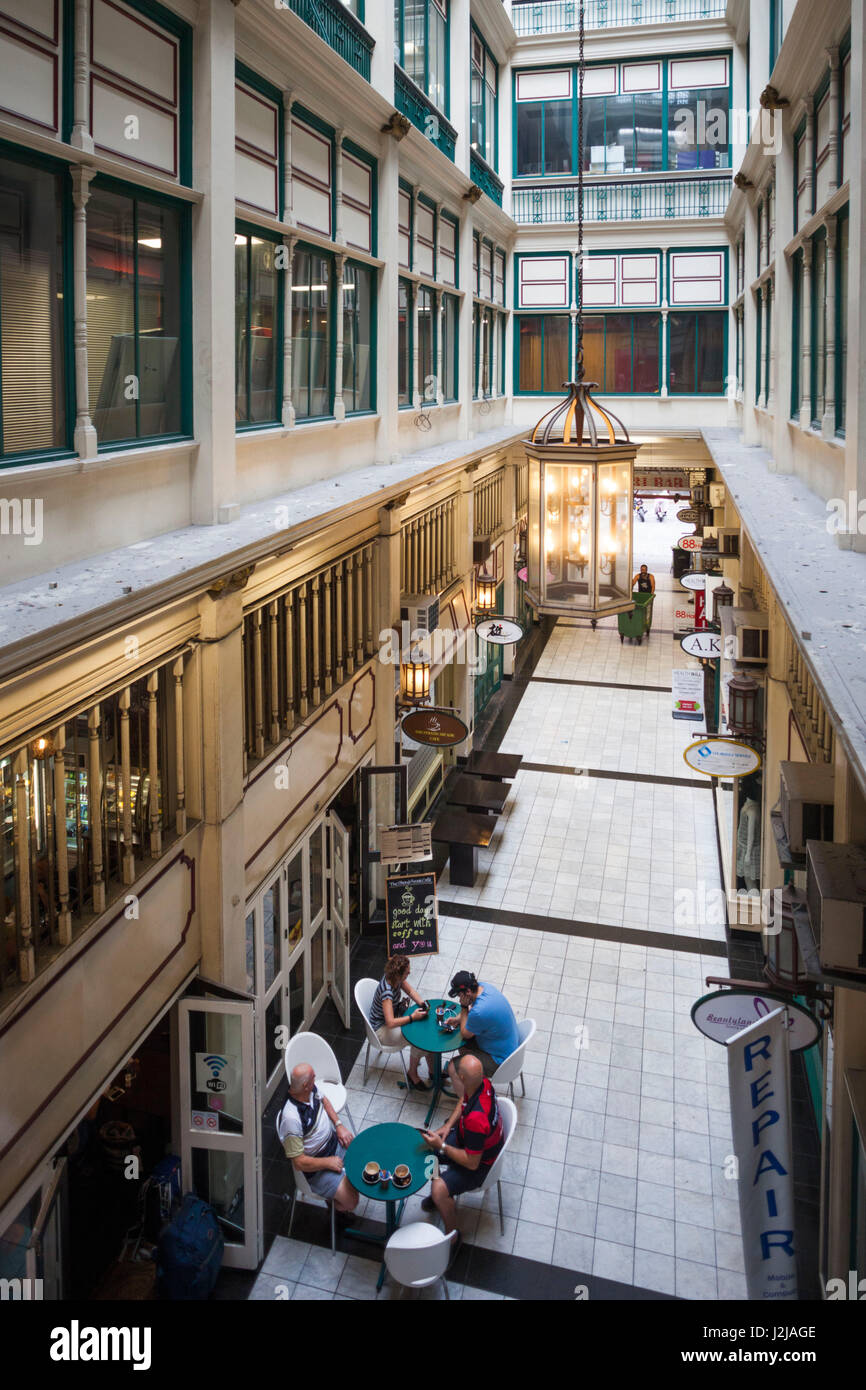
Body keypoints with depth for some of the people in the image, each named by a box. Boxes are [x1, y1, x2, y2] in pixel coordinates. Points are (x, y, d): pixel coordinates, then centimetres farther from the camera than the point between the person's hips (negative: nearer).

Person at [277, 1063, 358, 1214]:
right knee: (351, 1201, -12)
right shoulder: (291, 1118, -35)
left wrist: (339, 1125, 2)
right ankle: (333, 1202, 19)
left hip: (333, 1140, 7)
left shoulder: (311, 1088, -13)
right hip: (316, 1167, -7)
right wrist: (329, 1162, -16)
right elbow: (299, 1162, -27)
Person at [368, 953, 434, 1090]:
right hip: (381, 1029, -8)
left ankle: (433, 1070, 6)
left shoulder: (397, 978, -12)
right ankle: (412, 1073, 4)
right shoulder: (386, 991, -36)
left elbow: (410, 991, 6)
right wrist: (412, 1017, -29)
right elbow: (390, 1023, -38)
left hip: (394, 1014, 8)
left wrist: (422, 1004, -10)